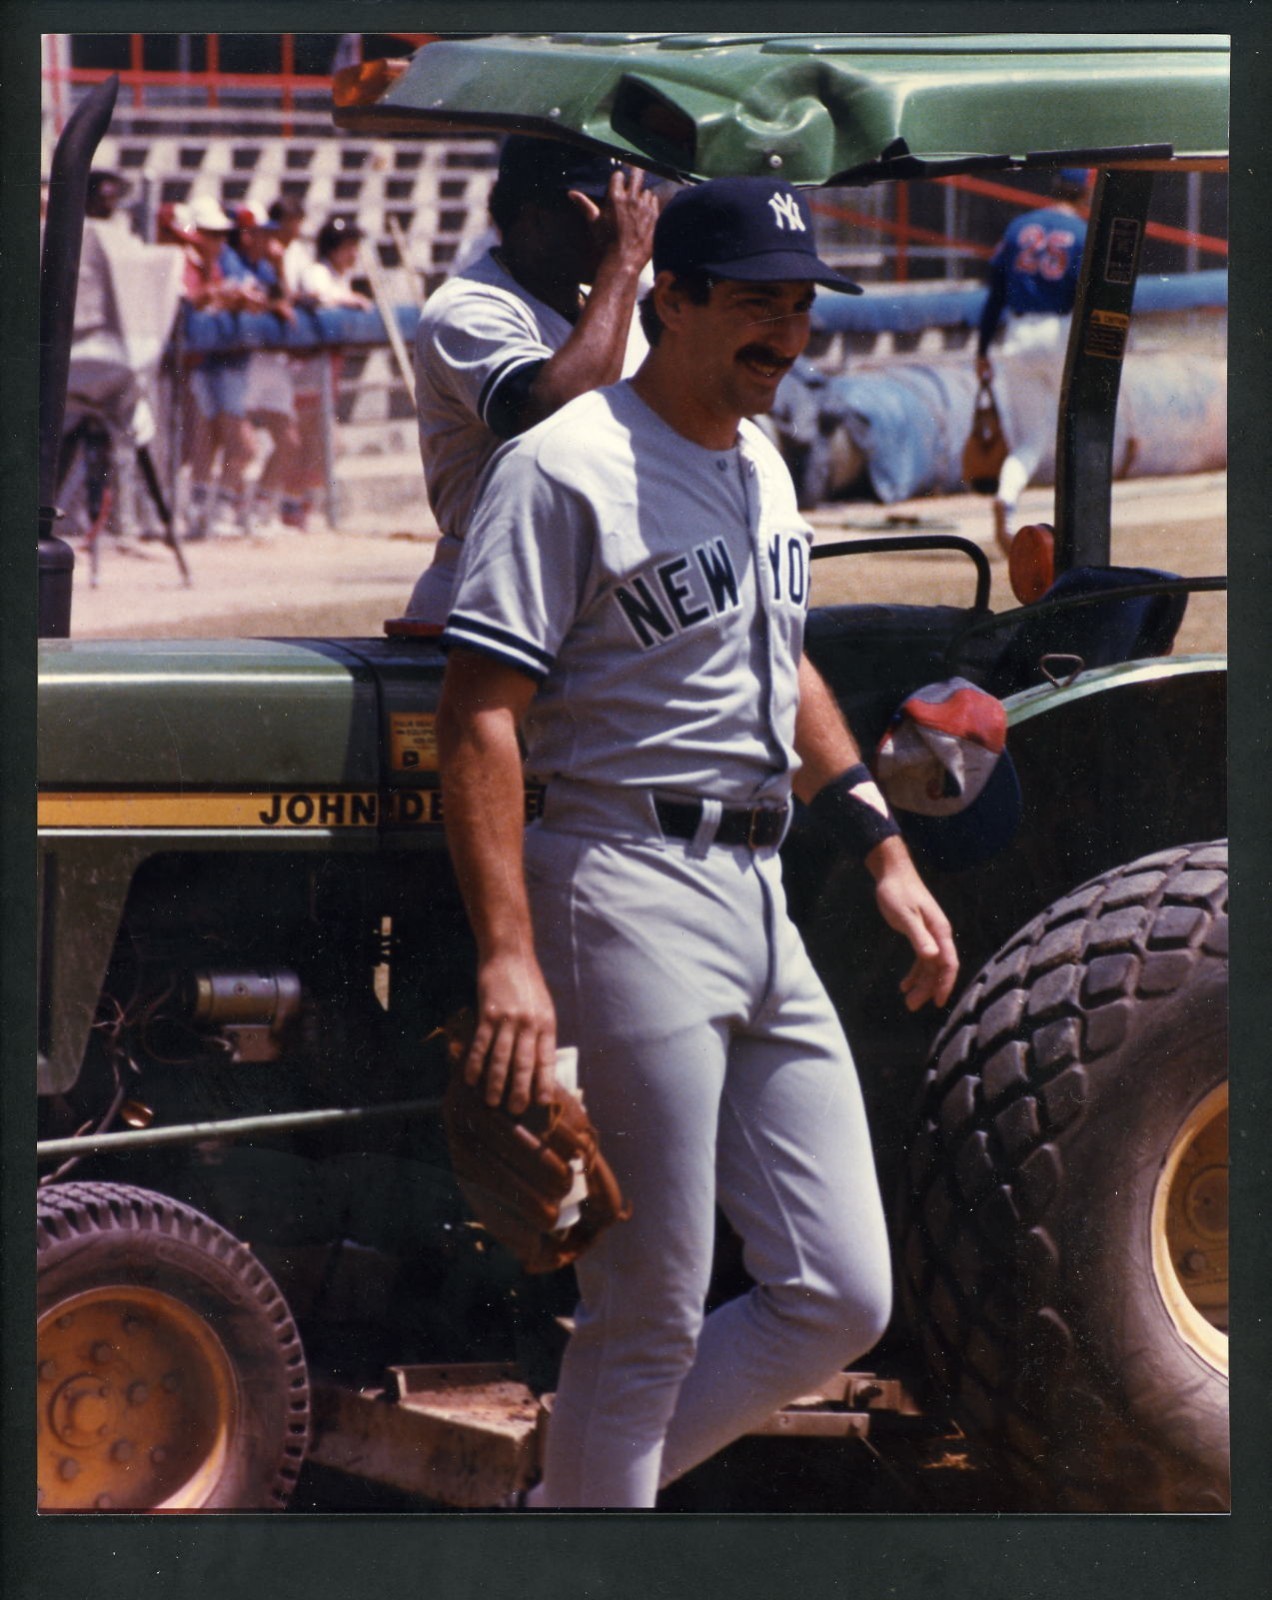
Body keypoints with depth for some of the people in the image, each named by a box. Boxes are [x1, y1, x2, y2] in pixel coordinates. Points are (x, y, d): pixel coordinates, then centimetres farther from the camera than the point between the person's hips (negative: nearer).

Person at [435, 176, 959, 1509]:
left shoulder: (762, 469, 17)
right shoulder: (567, 469, -10)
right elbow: (480, 715, -17)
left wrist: (884, 854, 24)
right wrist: (507, 956, -26)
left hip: (760, 901, 9)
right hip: (627, 889, -9)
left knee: (841, 1300, 6)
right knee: (650, 1321, -6)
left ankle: (570, 1501, 18)